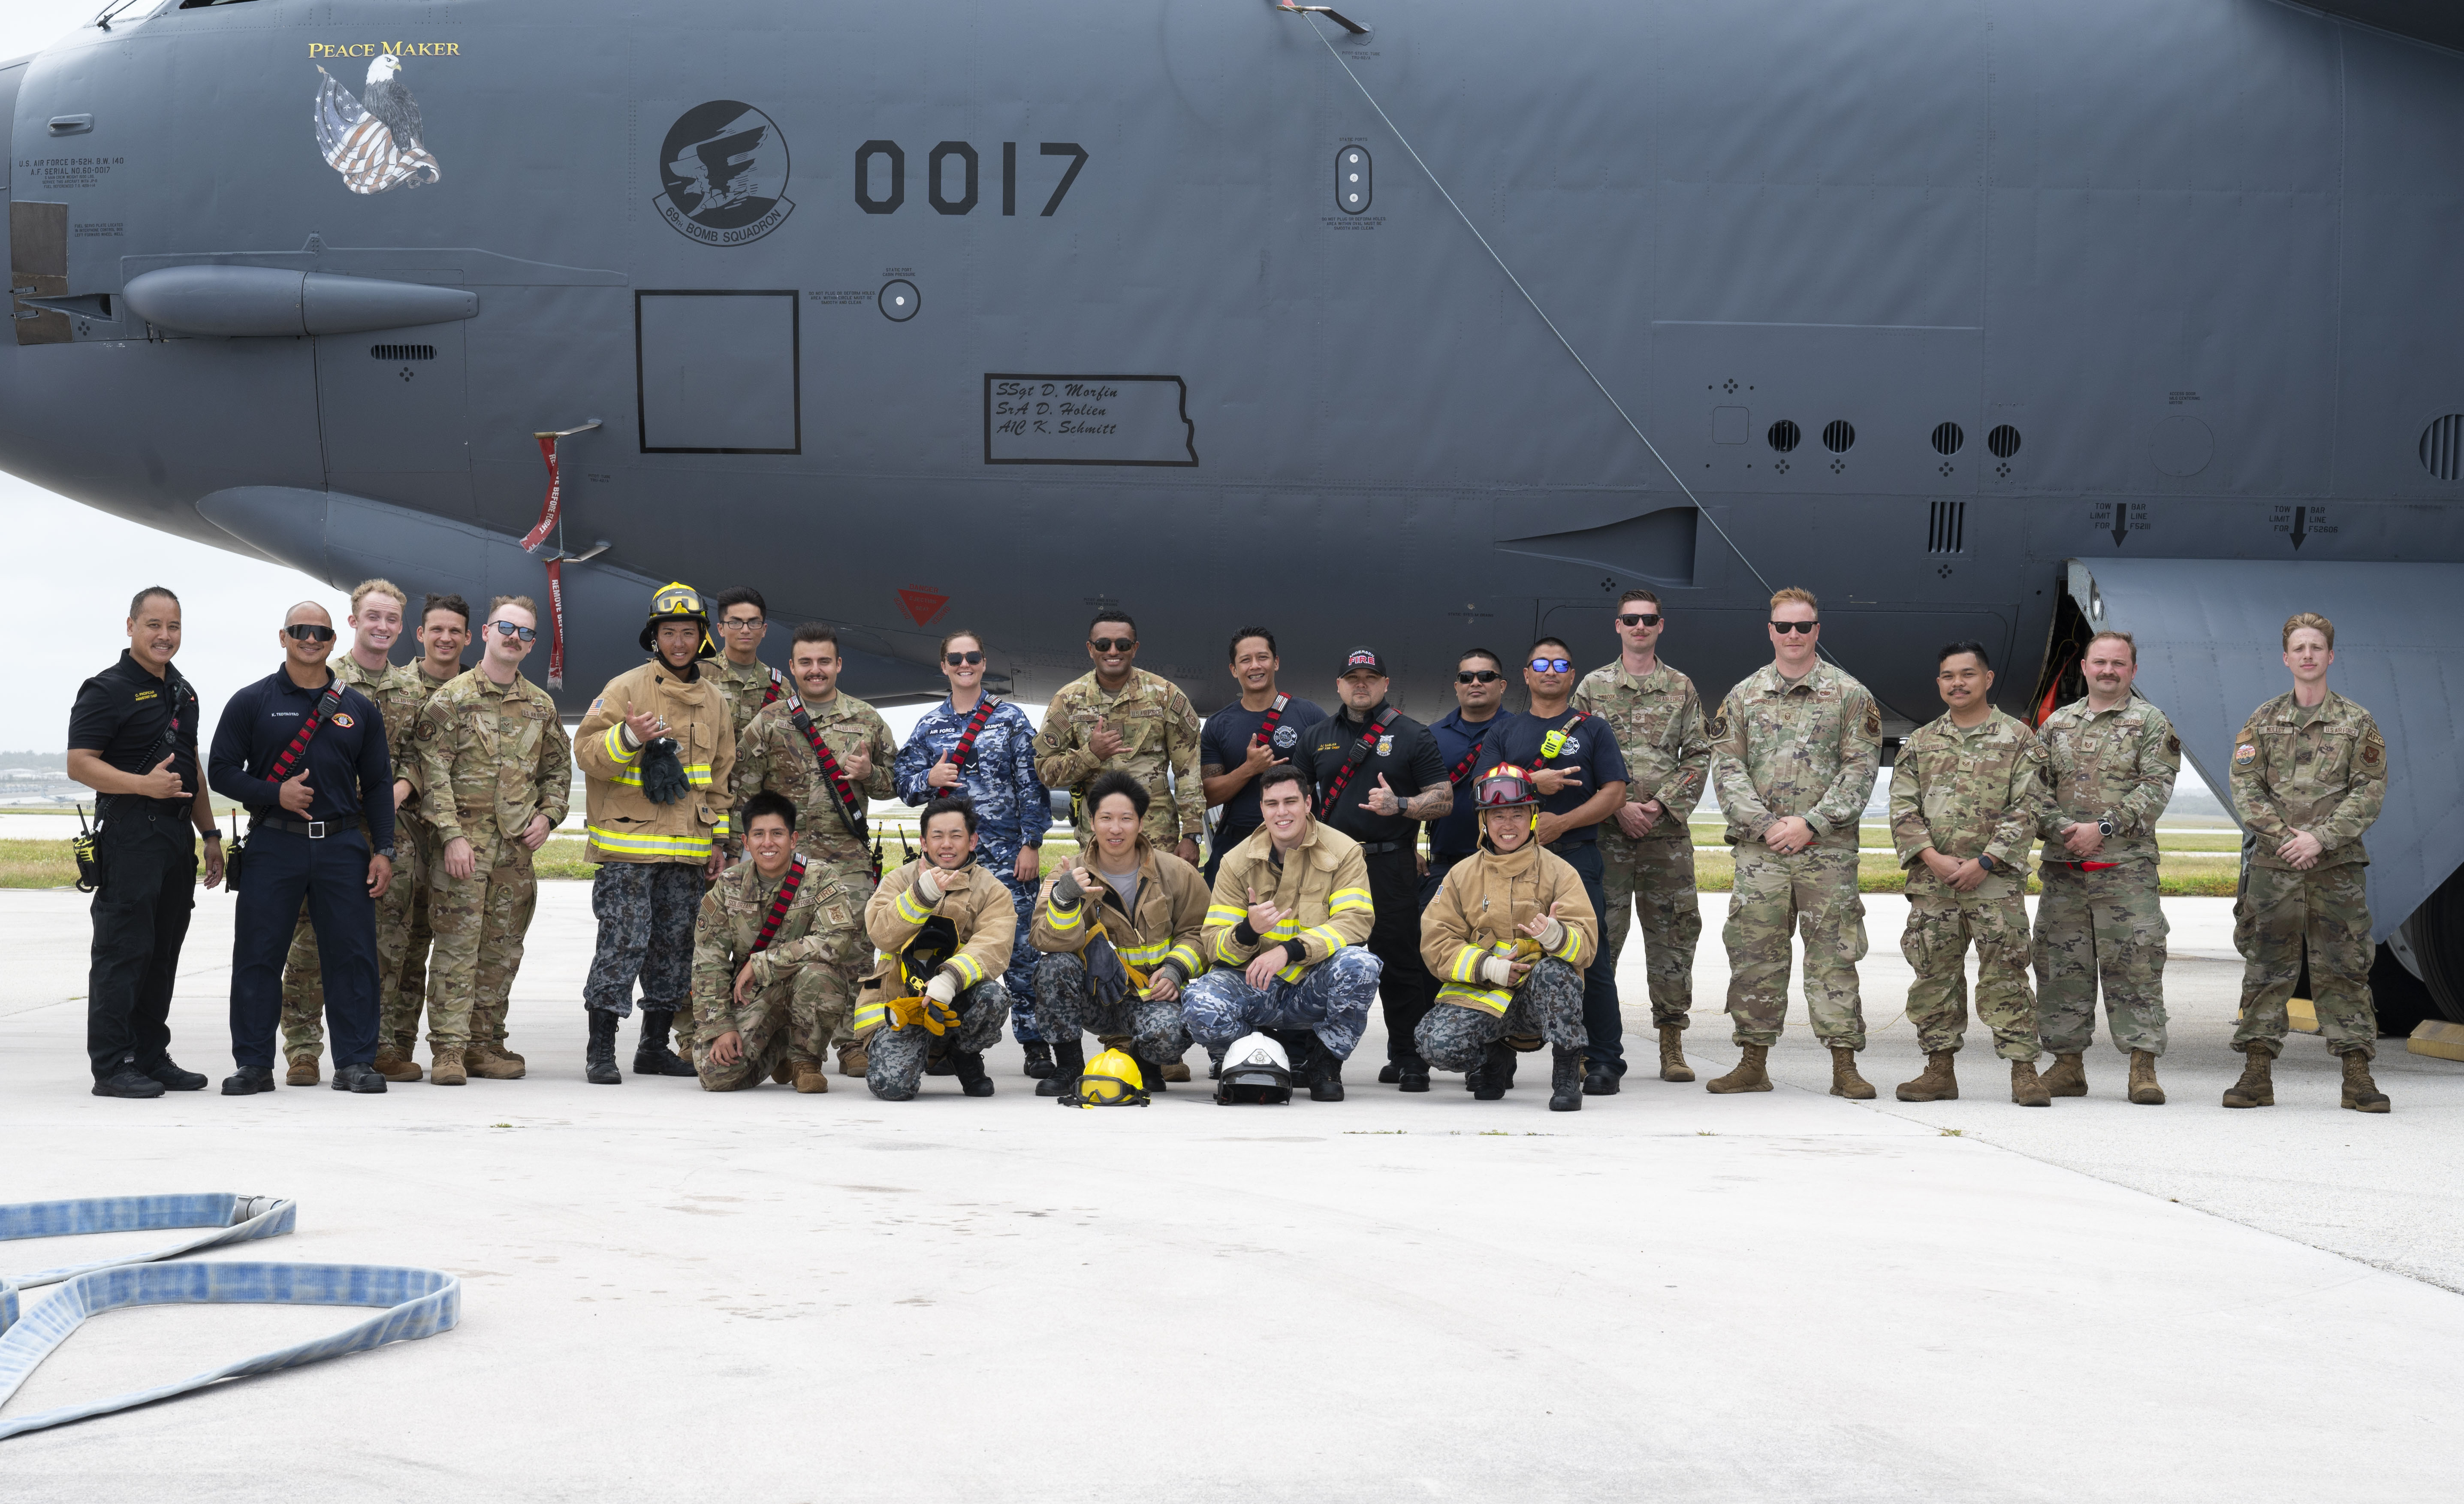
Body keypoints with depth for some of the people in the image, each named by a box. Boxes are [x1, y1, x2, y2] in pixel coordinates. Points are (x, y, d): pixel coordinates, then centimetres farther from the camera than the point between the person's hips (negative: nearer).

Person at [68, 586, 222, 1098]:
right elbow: (80, 764, -14)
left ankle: (151, 1057, 18)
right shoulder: (106, 690, -7)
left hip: (177, 837, 8)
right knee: (123, 951, -7)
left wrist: (209, 834, 20)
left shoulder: (181, 691, 18)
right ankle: (111, 1066, -4)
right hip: (129, 838, -8)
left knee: (163, 954, 11)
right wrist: (144, 784, -25)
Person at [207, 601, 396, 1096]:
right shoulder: (252, 702, 5)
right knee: (258, 956, -1)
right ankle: (253, 1064, 8)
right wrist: (276, 794, -12)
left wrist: (383, 851, 4)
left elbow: (378, 785, 12)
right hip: (274, 845, -1)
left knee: (353, 955, 0)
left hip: (343, 845, 2)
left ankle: (355, 1062, 7)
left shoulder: (359, 709, 12)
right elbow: (221, 771, 3)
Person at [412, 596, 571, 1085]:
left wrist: (548, 814, 4)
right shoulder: (452, 697, -2)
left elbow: (559, 768, 22)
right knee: (457, 946, -7)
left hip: (518, 844, 5)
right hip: (465, 840, -5)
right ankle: (449, 1049, -5)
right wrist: (452, 835, -15)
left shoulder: (541, 705, 13)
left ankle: (483, 1043, 15)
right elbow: (433, 771, -8)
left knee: (502, 950, 7)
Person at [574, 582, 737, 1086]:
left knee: (675, 945, 9)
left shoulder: (715, 701, 14)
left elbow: (720, 775, 20)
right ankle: (601, 1050, -4)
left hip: (689, 850, 6)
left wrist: (719, 838, 15)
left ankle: (655, 1046, 19)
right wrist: (629, 737, -26)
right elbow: (587, 751, -9)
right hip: (629, 845, -5)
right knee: (623, 941, -9)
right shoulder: (626, 688, -3)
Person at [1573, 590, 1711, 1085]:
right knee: (1602, 932, -2)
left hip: (1667, 831, 1)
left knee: (1673, 932, 2)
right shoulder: (1593, 687, 7)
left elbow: (1699, 757, 7)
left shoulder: (1681, 689, 10)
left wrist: (1662, 804, -7)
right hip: (1606, 830, -1)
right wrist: (1618, 807, -9)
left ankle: (1672, 1043, 8)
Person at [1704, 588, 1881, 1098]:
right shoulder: (1744, 696, 10)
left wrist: (1811, 823, -11)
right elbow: (1727, 768, 5)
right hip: (1759, 848, 2)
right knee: (1753, 953, 2)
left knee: (1834, 954, -2)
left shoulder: (1850, 695, 4)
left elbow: (1860, 769, -1)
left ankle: (1844, 1065, 2)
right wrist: (1767, 824, -9)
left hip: (1828, 848, -2)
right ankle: (1753, 1062, 10)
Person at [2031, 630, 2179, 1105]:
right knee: (2061, 964, 5)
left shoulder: (2151, 723, 4)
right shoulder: (2057, 724, 15)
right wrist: (2062, 828, -7)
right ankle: (2068, 1063, 13)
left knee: (2135, 964, -7)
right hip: (2062, 867, 4)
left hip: (2126, 867, -4)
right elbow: (2038, 786, 11)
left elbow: (2155, 788, -6)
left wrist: (2104, 827, -16)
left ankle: (2143, 1066, -4)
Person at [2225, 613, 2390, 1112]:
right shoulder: (2262, 722, 9)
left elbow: (2369, 792, -2)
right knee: (2265, 971, 2)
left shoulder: (2358, 724, 5)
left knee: (2343, 970, 0)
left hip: (2337, 867, -1)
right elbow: (2245, 789, 3)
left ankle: (2357, 1076, 2)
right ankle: (2258, 1075, 6)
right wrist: (2283, 837, -10)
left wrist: (2320, 838, -13)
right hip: (2272, 866, 1)